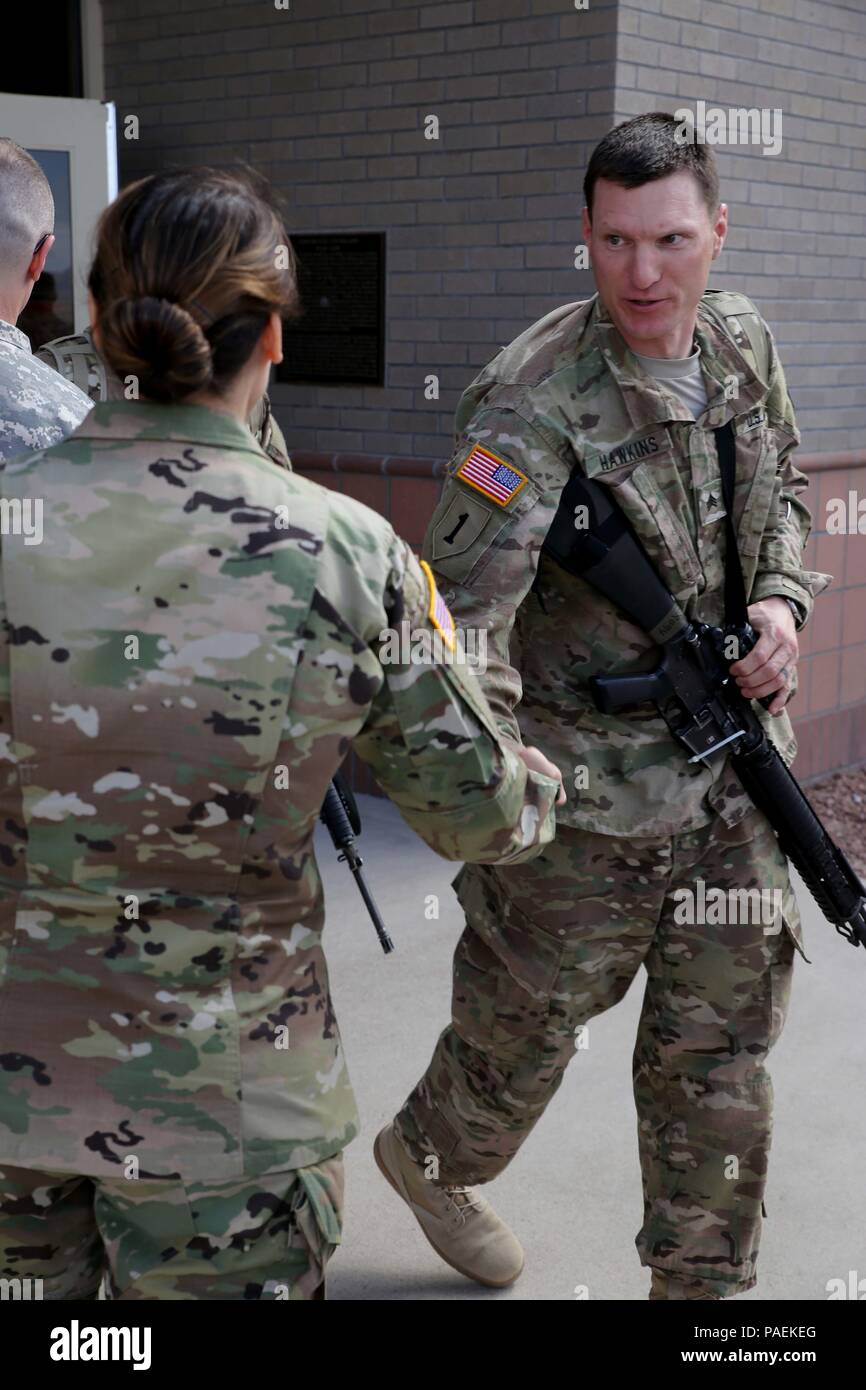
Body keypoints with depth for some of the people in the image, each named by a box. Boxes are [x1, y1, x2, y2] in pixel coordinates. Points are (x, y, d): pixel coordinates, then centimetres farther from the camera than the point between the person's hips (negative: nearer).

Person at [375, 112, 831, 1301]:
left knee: (723, 1047, 15)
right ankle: (430, 1157, 47)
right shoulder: (535, 403, -22)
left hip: (733, 771, 6)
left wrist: (781, 598, 0)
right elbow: (461, 606, -29)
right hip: (591, 790, -5)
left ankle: (706, 1282, 35)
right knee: (530, 1023, 14)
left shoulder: (744, 343, 1)